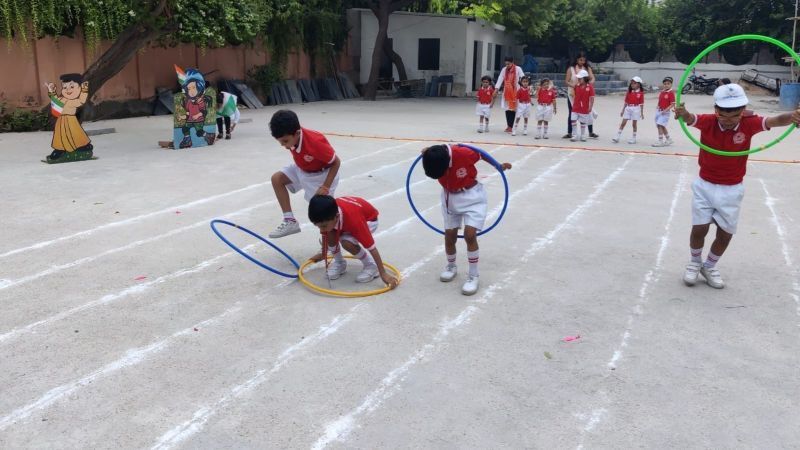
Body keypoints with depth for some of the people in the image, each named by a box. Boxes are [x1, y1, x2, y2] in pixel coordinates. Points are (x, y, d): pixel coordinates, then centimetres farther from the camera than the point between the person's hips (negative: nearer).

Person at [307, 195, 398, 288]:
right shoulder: (327, 215, -28)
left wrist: (383, 274, -35)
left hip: (369, 220, -5)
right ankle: (338, 262, 3)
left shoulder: (353, 220, -43)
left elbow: (371, 247, -37)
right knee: (330, 234, -24)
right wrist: (323, 254, 11)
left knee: (347, 243, -31)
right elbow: (325, 234, -4)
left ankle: (371, 265, -7)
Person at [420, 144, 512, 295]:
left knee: (469, 234, -13)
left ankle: (473, 276, 3)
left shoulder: (464, 153, -31)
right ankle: (451, 266, 34)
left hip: (472, 195, -4)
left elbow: (482, 155, -11)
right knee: (449, 235, 7)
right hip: (450, 197, 4)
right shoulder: (432, 157, -25)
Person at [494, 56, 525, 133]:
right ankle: (508, 125, 12)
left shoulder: (518, 69, -3)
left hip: (515, 92, -4)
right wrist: (496, 89, -7)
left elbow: (523, 78, -5)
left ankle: (510, 126, -3)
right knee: (507, 109, 4)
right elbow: (500, 79, 3)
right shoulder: (504, 70, 6)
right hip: (506, 92, 4)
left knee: (513, 109, -5)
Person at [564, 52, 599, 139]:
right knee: (571, 113, 6)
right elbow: (567, 81, -5)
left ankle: (591, 132, 10)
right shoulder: (571, 69, -1)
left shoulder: (588, 68, 3)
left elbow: (592, 78, -8)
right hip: (573, 94, -1)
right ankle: (569, 133, 13)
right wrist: (573, 85, -24)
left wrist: (590, 82, -30)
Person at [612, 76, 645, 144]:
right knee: (623, 123, 0)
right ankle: (617, 137, 0)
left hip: (636, 109, -3)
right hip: (628, 108, 3)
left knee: (634, 124, 4)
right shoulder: (629, 92, 7)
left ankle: (633, 138, 15)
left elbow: (641, 104, -3)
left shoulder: (640, 93, -4)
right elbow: (626, 102, 11)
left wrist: (642, 113, -4)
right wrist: (623, 110, 9)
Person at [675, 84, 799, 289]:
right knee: (699, 228, -3)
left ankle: (709, 267, 33)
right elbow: (689, 118, -34)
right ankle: (695, 262, 27)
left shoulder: (749, 124, -14)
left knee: (725, 233, 7)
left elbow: (776, 120, -29)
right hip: (705, 186, -1)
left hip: (731, 189, 1)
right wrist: (683, 114, -59)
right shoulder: (707, 122, -15)